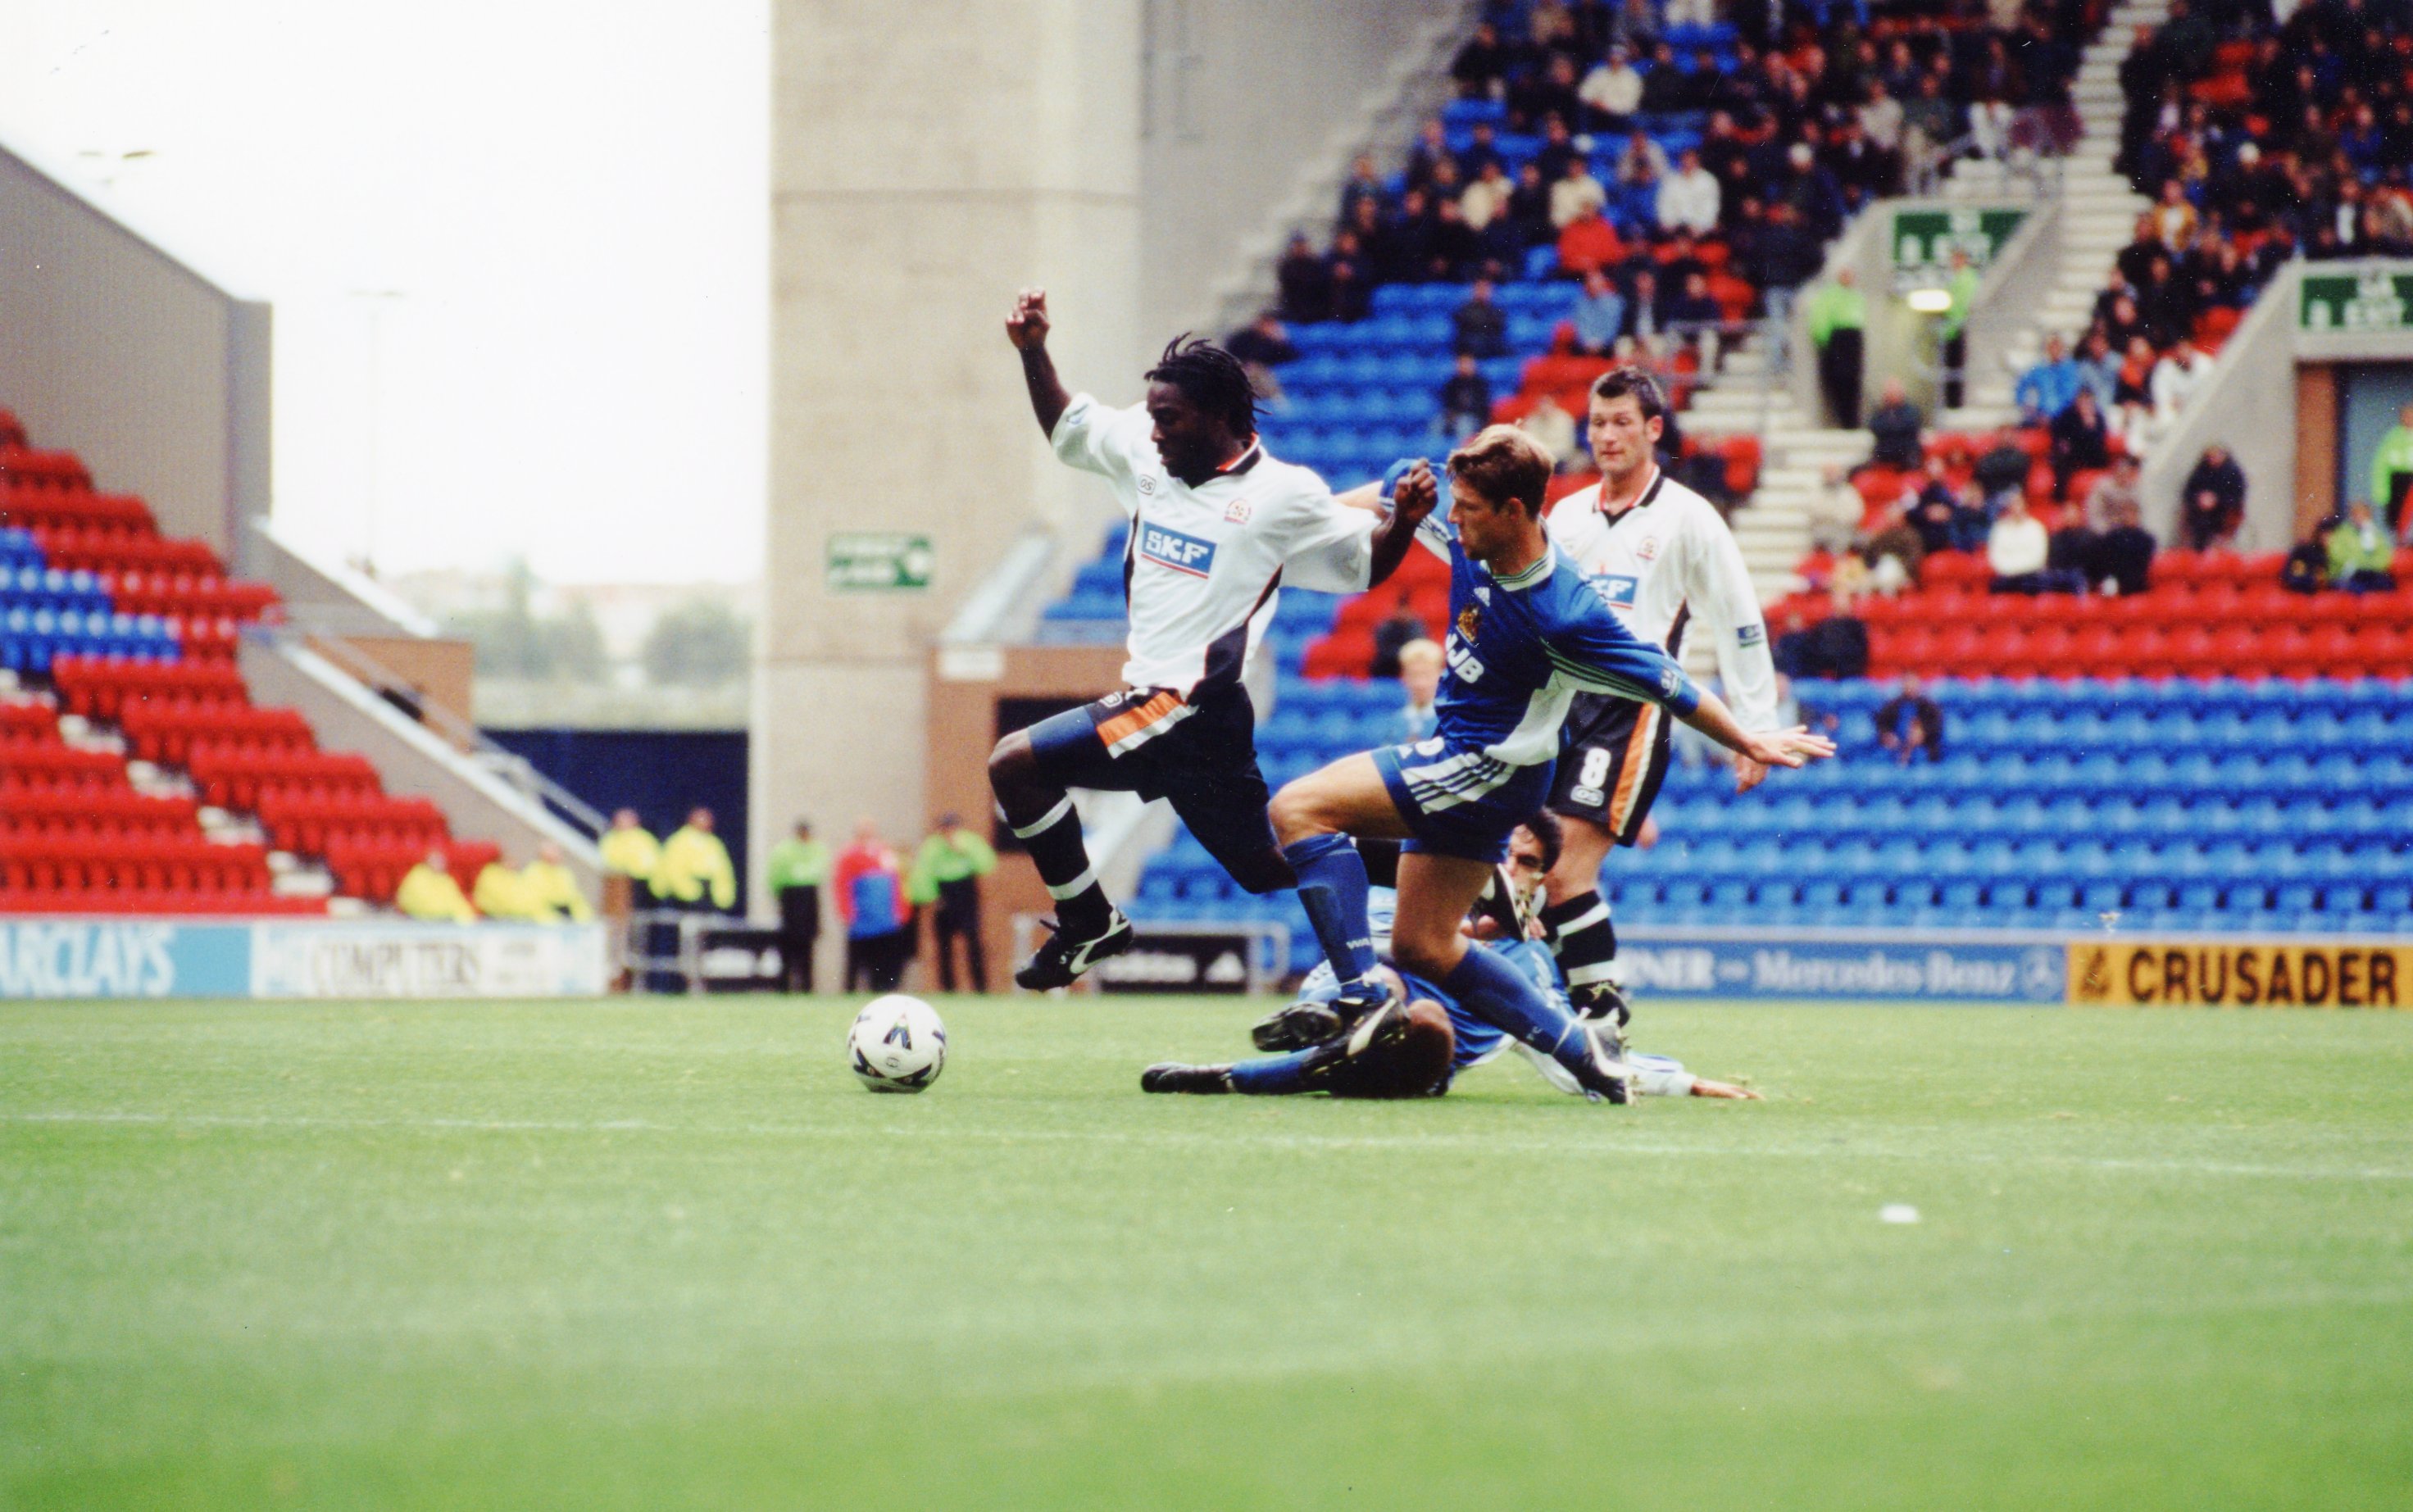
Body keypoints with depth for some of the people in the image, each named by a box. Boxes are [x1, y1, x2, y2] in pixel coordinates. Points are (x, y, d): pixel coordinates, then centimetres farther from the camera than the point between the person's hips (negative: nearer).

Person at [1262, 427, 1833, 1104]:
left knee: (1298, 808, -21)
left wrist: (1748, 743, -6)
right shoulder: (1469, 544, -6)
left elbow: (1668, 685, -16)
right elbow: (1409, 492, 15)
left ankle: (1361, 998, -27)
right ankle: (1577, 1047, 16)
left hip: (1490, 769, -9)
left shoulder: (1564, 615, -27)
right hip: (1457, 755, 9)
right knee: (1422, 947, 11)